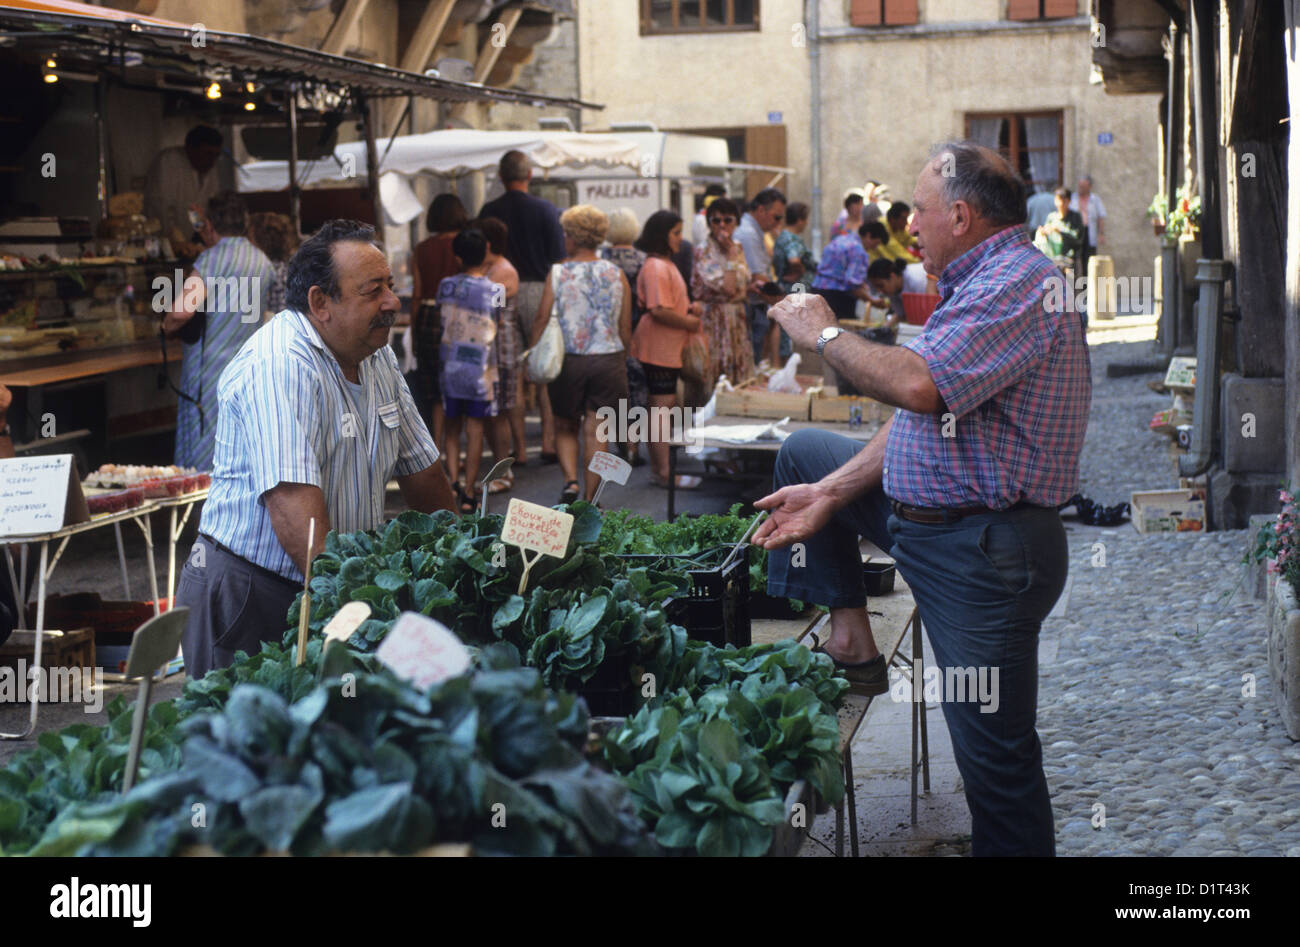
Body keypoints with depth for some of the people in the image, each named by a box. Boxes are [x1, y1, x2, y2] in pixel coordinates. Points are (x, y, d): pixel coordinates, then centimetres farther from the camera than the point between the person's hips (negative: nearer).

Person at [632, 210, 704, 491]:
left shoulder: (665, 265, 17)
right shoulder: (656, 268, -17)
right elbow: (659, 311, -24)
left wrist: (690, 307, 9)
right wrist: (689, 322, -13)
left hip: (669, 348, 11)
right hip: (659, 348, -11)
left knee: (663, 408, 14)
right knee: (662, 408, -7)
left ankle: (659, 468, 20)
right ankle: (664, 472, -4)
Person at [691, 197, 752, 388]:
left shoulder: (737, 248, 12)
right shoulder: (703, 252, -10)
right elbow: (728, 287, -20)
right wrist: (730, 255, -16)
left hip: (737, 321, 7)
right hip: (713, 320, -7)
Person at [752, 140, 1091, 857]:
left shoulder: (1018, 285, -19)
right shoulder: (983, 285, 16)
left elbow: (919, 386, -32)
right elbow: (921, 416, 16)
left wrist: (825, 335, -15)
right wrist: (829, 494, 7)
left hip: (984, 554, -10)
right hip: (924, 517, 10)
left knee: (994, 752, -3)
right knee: (803, 453, 18)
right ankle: (850, 637, 15)